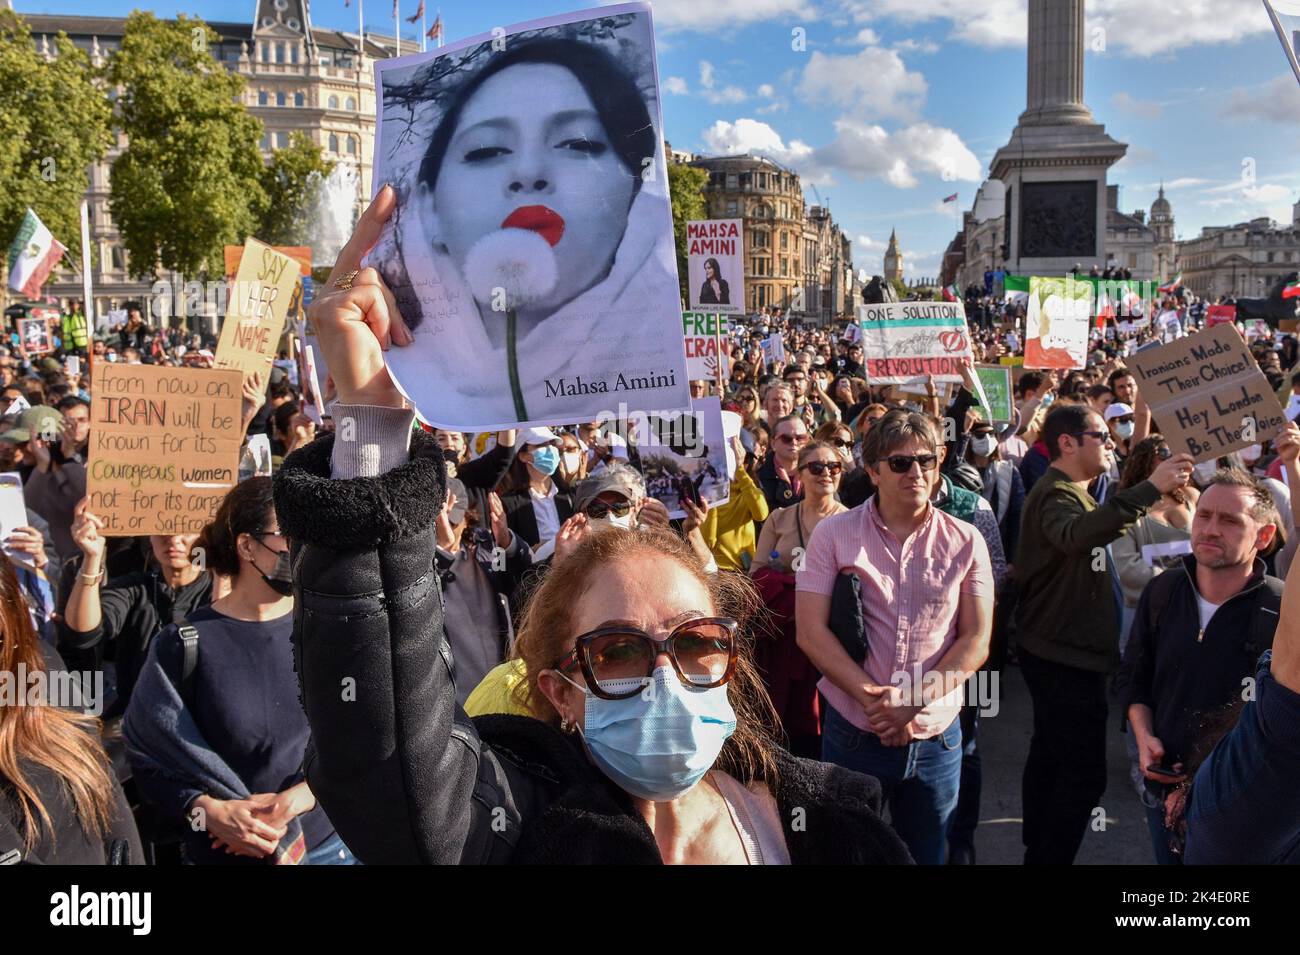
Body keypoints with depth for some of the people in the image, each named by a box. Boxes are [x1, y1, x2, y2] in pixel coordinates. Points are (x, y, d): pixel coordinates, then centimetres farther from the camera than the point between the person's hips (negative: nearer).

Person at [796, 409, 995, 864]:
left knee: (927, 854, 17)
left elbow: (976, 640, -4)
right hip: (853, 733, -1)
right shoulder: (833, 533, -4)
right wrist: (874, 698, -19)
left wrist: (915, 704, -16)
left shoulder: (965, 541, 0)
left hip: (936, 738, 2)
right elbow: (811, 632, -10)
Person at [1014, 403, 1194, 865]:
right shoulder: (1055, 494, -20)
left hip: (1059, 650, 11)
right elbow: (1075, 535, -43)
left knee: (1050, 757, 19)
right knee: (1084, 773, -12)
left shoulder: (1071, 491, 16)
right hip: (1066, 656, -11)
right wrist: (1149, 488, -51)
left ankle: (1038, 851, 31)